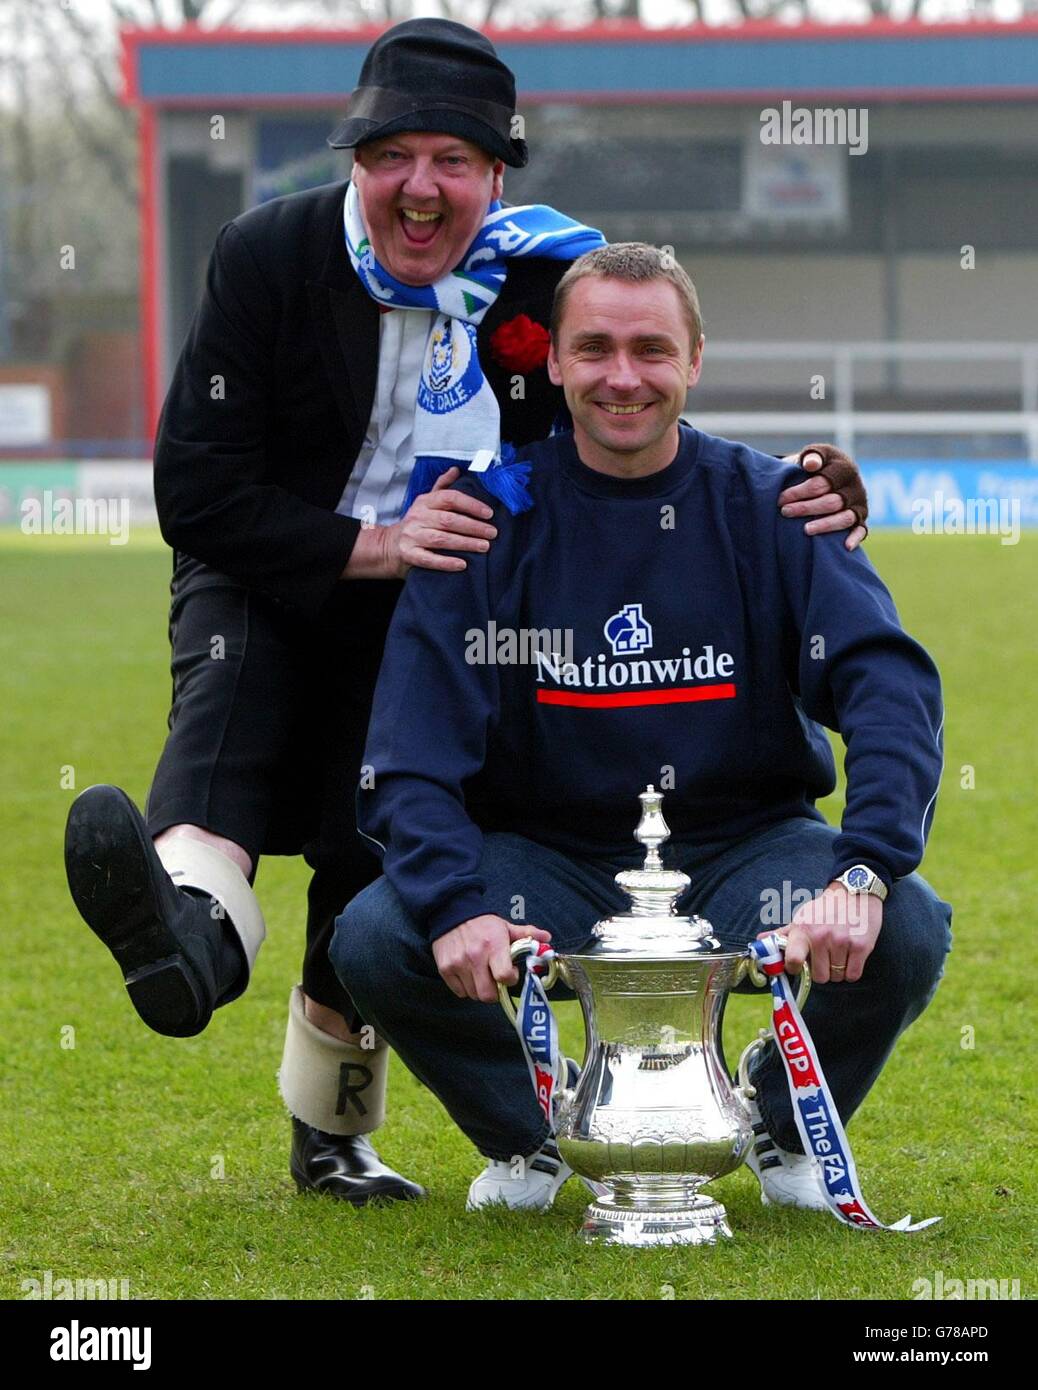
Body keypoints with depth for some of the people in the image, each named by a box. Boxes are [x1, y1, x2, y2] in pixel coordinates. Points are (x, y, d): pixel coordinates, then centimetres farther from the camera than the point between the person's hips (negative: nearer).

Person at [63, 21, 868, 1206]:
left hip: (433, 616, 2)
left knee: (375, 855, -5)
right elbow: (194, 491, -18)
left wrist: (788, 501, -25)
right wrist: (371, 545, -30)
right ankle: (193, 930, -67)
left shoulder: (554, 284, -12)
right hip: (264, 582, -2)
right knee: (227, 696, -34)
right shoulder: (269, 257, -16)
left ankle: (328, 1137, 21)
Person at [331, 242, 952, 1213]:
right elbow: (416, 746, -12)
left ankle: (788, 1129, 7)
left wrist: (863, 874, -35)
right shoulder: (491, 517, -5)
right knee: (373, 942, -26)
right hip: (550, 859, 0)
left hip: (741, 846, 0)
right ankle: (532, 1134, 7)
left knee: (906, 932, -28)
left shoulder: (768, 507, -4)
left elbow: (889, 687, -17)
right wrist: (453, 907, -31)